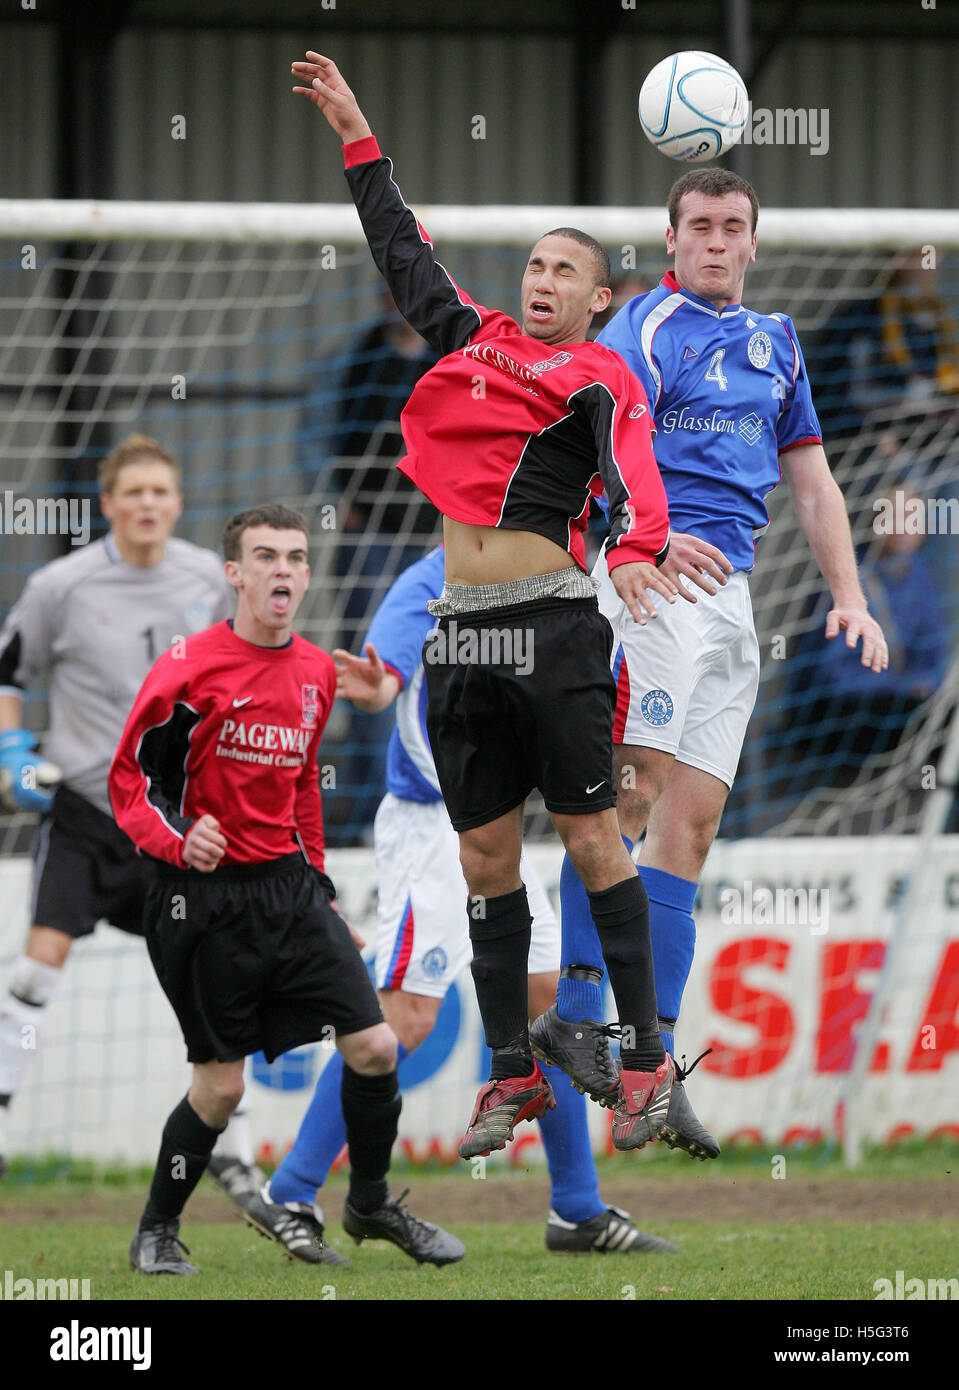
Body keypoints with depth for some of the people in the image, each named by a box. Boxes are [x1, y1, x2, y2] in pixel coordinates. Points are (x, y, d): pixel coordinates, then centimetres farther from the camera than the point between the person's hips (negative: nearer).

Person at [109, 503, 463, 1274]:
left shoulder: (317, 672, 10)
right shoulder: (189, 668, -11)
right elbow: (132, 779, -7)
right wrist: (178, 840, -24)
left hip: (289, 890, 6)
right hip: (206, 899, -6)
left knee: (374, 1046, -2)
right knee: (221, 1083, -3)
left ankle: (371, 1203, 19)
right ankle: (158, 1230, 18)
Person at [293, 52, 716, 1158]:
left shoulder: (602, 378, 1)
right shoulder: (476, 340, 17)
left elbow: (633, 477, -16)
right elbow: (404, 257, 28)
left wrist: (635, 547, -36)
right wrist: (359, 142, 29)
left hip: (553, 624, -6)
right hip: (462, 630, 6)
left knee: (590, 838, -6)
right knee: (486, 853, 6)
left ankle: (645, 1061, -3)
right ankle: (512, 1074, 12)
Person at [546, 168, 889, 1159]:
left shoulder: (774, 343, 23)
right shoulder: (647, 329, 0)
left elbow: (811, 482, 26)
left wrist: (849, 595, 15)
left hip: (731, 591, 7)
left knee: (692, 817, 2)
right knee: (635, 787, -19)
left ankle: (654, 1057, 0)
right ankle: (579, 1005, -20)